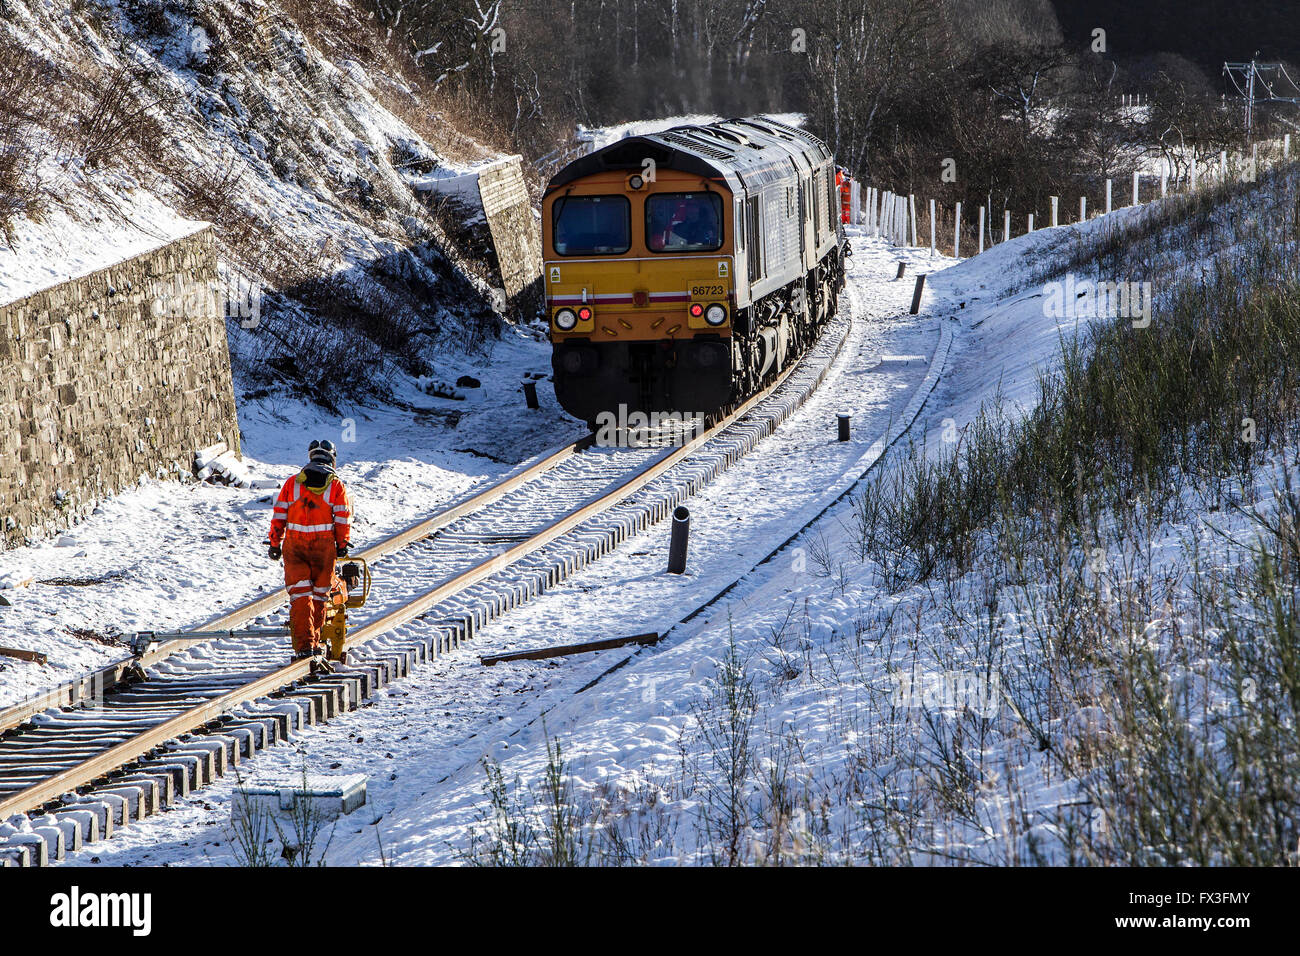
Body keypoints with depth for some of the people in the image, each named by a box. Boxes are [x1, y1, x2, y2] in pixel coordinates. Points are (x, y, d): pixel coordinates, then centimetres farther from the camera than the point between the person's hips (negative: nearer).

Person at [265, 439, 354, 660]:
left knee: (300, 593, -1)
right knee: (319, 593, 12)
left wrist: (274, 542, 10)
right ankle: (314, 640, 16)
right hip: (324, 545, 0)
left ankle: (304, 643, -12)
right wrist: (343, 544, 9)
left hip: (295, 544, 0)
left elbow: (279, 514, 5)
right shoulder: (336, 485, 3)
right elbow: (343, 518, 0)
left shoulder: (292, 483, 7)